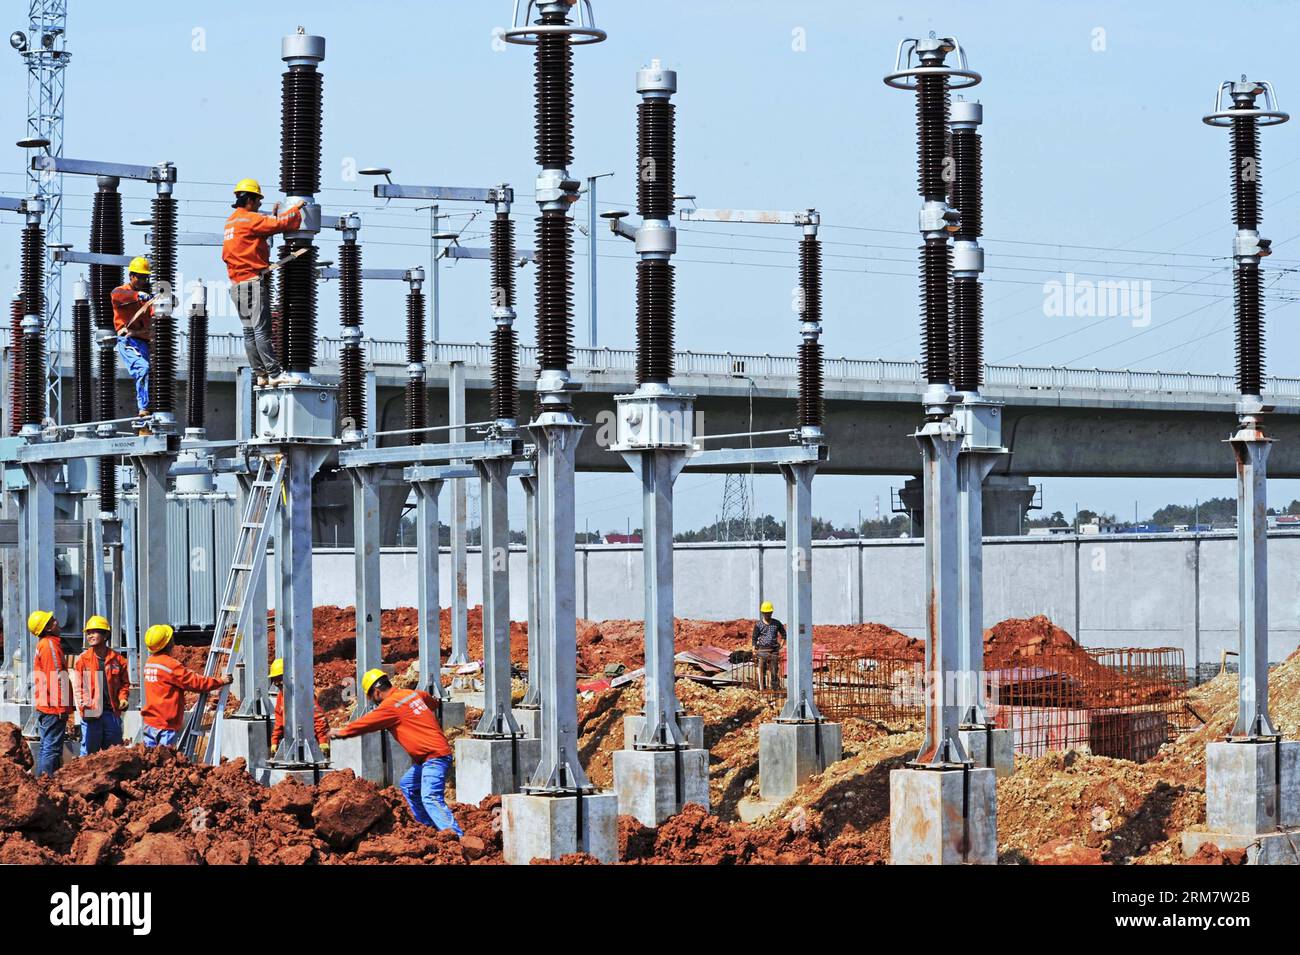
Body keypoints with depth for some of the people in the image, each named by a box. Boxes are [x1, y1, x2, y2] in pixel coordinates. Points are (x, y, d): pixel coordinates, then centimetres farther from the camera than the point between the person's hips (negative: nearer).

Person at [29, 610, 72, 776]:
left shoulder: (43, 644, 17)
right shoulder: (51, 645, -14)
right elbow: (57, 677, -18)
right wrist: (62, 707, -19)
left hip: (44, 706, 10)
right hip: (55, 707, -10)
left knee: (46, 746, 14)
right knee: (53, 748, -9)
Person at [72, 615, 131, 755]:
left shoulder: (117, 659, 6)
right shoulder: (83, 659, 1)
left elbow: (124, 682, 14)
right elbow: (79, 686, 0)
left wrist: (122, 698, -4)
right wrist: (84, 706, -12)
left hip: (112, 712, 2)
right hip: (91, 713, -2)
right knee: (89, 751, 1)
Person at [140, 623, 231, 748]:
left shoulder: (149, 662, 11)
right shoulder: (170, 664, -16)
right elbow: (195, 682, -13)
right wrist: (220, 681, -3)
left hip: (149, 722, 8)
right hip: (165, 724, -8)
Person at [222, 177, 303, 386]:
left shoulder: (231, 222, 19)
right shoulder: (249, 219, -9)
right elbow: (279, 224, -12)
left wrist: (273, 215, 27)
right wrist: (296, 208, 3)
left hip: (238, 283, 10)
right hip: (254, 281, -10)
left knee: (250, 331, 7)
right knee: (261, 330, -14)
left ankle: (260, 374, 6)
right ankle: (275, 374, -17)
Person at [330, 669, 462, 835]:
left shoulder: (391, 705, -11)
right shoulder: (413, 694, 12)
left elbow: (366, 723, -2)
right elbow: (433, 703, 30)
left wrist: (341, 733, 12)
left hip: (434, 756, -10)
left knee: (430, 798, -22)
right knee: (407, 786, 23)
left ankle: (457, 837, -32)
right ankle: (427, 825, 26)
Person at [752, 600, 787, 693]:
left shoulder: (777, 623, 7)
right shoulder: (758, 625, 2)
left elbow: (784, 635, 18)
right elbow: (754, 639, 3)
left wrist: (780, 646, 6)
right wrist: (754, 651, -6)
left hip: (774, 650, 1)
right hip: (762, 650, -1)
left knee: (774, 671, 0)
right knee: (762, 670, -2)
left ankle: (775, 688, 3)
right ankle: (762, 688, 1)